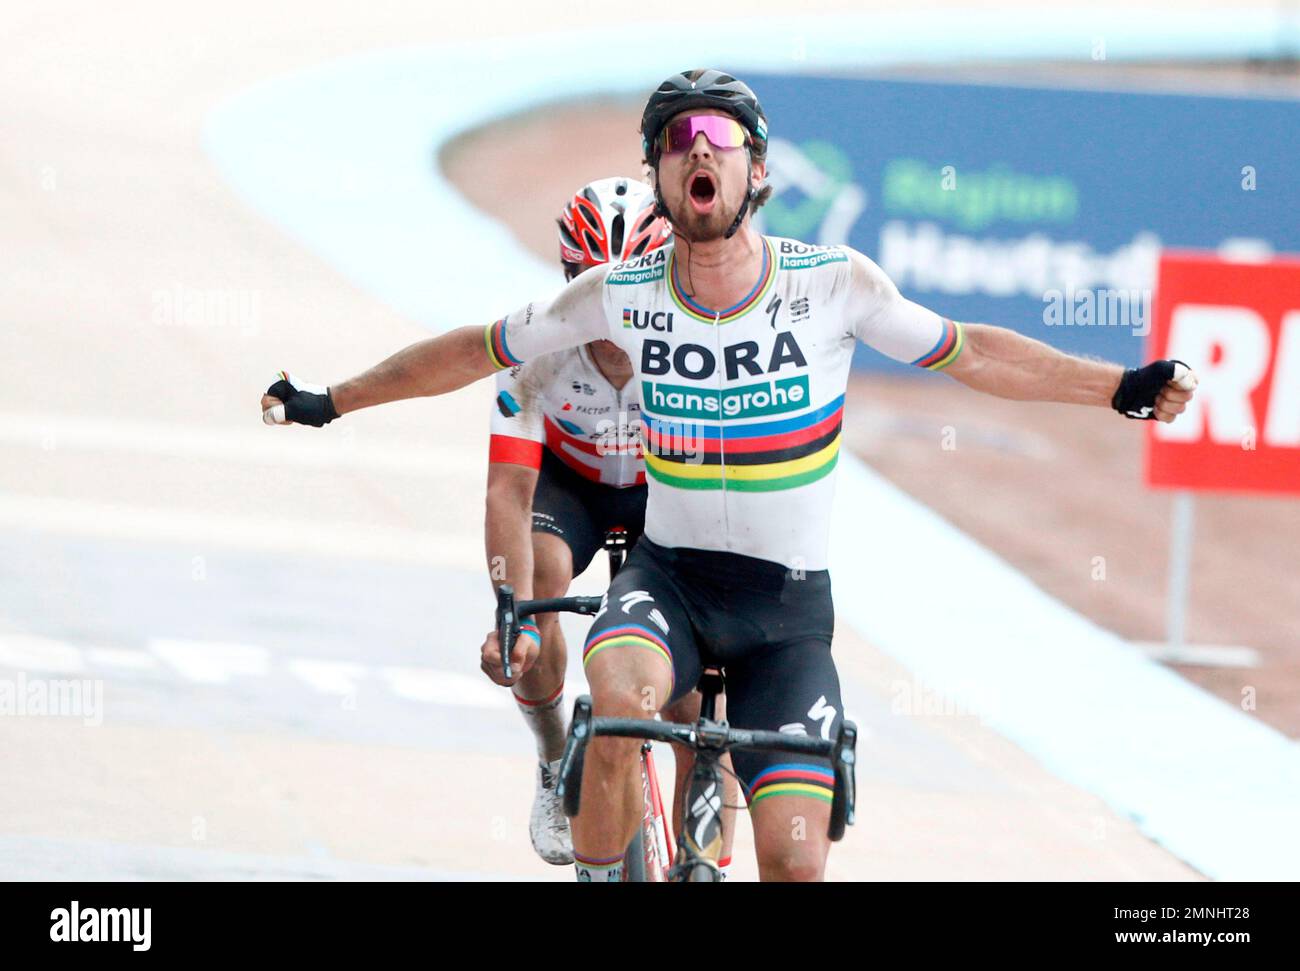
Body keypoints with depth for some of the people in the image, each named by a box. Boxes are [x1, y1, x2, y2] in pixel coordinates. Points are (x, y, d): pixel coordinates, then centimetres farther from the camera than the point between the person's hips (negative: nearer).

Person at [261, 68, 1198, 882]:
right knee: (618, 696, -36)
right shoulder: (622, 295, -7)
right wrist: (329, 402, 9)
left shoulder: (833, 284, -10)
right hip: (670, 574, 0)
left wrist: (1121, 388, -6)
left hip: (788, 602, 0)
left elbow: (971, 353, 0)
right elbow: (478, 351, 5)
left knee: (794, 858, -11)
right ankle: (600, 875, -16)